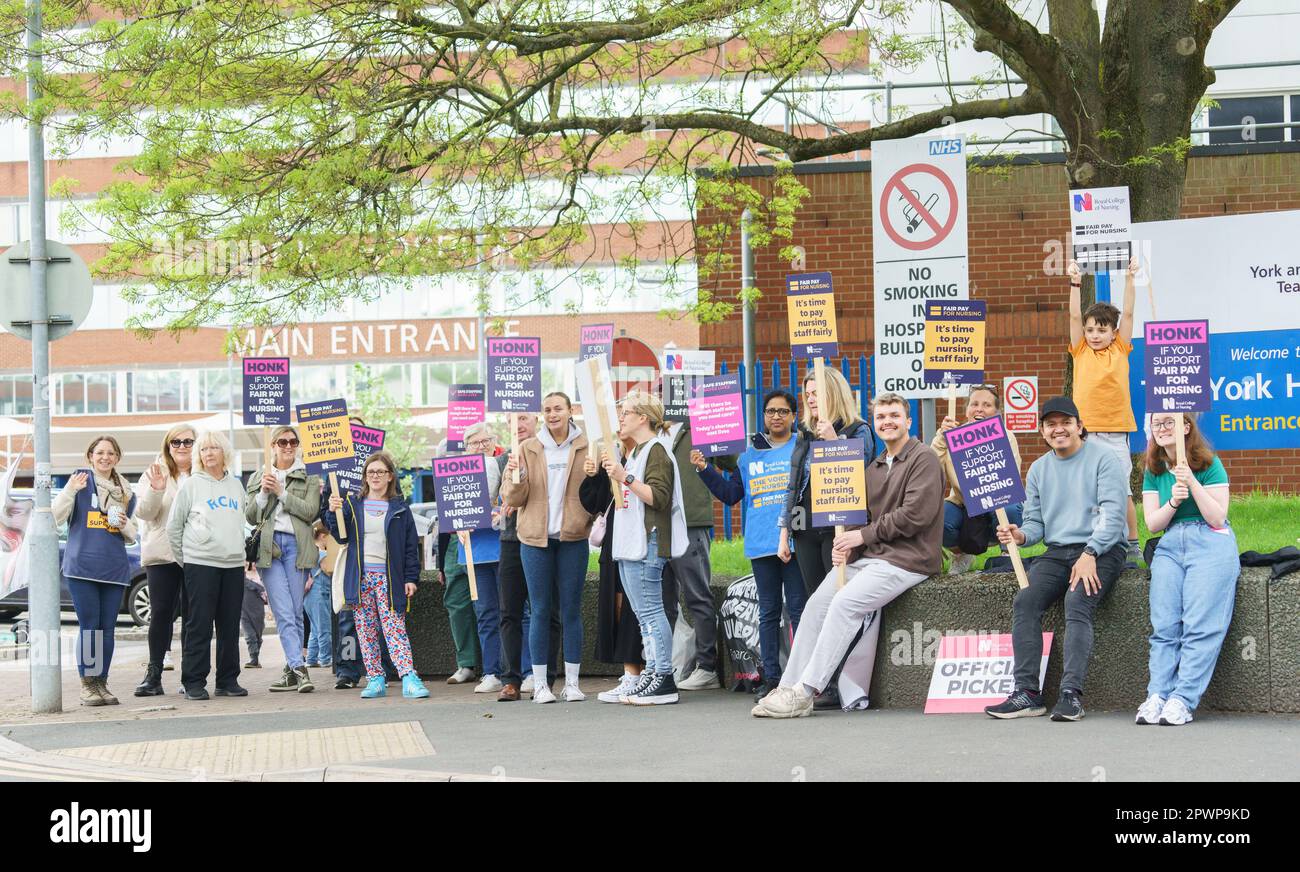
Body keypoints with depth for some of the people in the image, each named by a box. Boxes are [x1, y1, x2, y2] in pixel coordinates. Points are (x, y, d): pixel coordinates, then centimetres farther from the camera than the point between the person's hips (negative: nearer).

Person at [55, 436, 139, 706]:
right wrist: (70, 491, -20)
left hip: (115, 569, 4)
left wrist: (125, 524, -1)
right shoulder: (81, 480, 2)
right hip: (82, 567, -4)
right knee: (88, 627, -6)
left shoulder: (126, 493, 15)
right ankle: (87, 684, -2)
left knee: (107, 628, 4)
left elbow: (132, 537, 22)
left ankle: (102, 682, 9)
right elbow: (57, 518, -5)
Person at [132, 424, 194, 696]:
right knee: (161, 613, -1)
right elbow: (144, 513, -1)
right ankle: (153, 674, 3)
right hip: (162, 554, 0)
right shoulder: (154, 473, 6)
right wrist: (155, 490, -18)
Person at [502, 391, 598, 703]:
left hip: (573, 538, 0)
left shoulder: (585, 448, 4)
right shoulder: (528, 449, 7)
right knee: (540, 611, 1)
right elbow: (513, 498, 5)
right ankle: (540, 684, 4)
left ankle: (572, 682, 7)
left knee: (571, 609, 2)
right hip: (536, 538, 0)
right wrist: (516, 475, -15)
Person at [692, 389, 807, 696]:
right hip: (760, 544, 4)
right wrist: (705, 470, 6)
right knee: (768, 612, 8)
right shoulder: (749, 455, 15)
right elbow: (730, 494, 14)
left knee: (799, 610, -5)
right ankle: (771, 678, 12)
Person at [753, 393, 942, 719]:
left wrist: (864, 535, -11)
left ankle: (806, 692, -26)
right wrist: (846, 545, -2)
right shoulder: (875, 467, 22)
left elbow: (915, 515, -15)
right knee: (817, 603, -8)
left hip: (906, 558, -8)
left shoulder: (923, 459, -4)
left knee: (844, 602, -25)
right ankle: (789, 687, -8)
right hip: (867, 557, 8)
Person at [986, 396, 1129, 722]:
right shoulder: (1039, 469, 18)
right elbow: (1036, 522, 18)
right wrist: (1021, 535, -7)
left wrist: (1090, 554, -23)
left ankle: (1071, 693, -37)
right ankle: (1027, 692, -25)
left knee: (1077, 603, -32)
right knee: (1024, 601, -21)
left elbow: (1112, 513, -11)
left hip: (1101, 550, -5)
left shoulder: (1104, 459, -1)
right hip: (1056, 552, 5)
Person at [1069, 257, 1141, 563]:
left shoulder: (1120, 350, 7)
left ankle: (1132, 543, 9)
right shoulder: (1081, 352, 9)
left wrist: (1130, 279, -5)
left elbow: (1128, 313, 2)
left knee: (1121, 491, 0)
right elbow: (1074, 316, 2)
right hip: (1084, 431, 1)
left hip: (1115, 431, -1)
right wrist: (1075, 284, -8)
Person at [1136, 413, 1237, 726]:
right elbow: (1152, 523, 9)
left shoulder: (1209, 465, 1)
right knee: (1164, 624, -11)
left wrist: (1192, 483, -14)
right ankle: (1158, 695, -16)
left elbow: (1217, 518, -5)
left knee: (1200, 624, -17)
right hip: (1170, 546, 4)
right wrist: (1173, 502, -10)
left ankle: (1183, 700, -21)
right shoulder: (1153, 471, 14)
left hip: (1211, 544, -4)